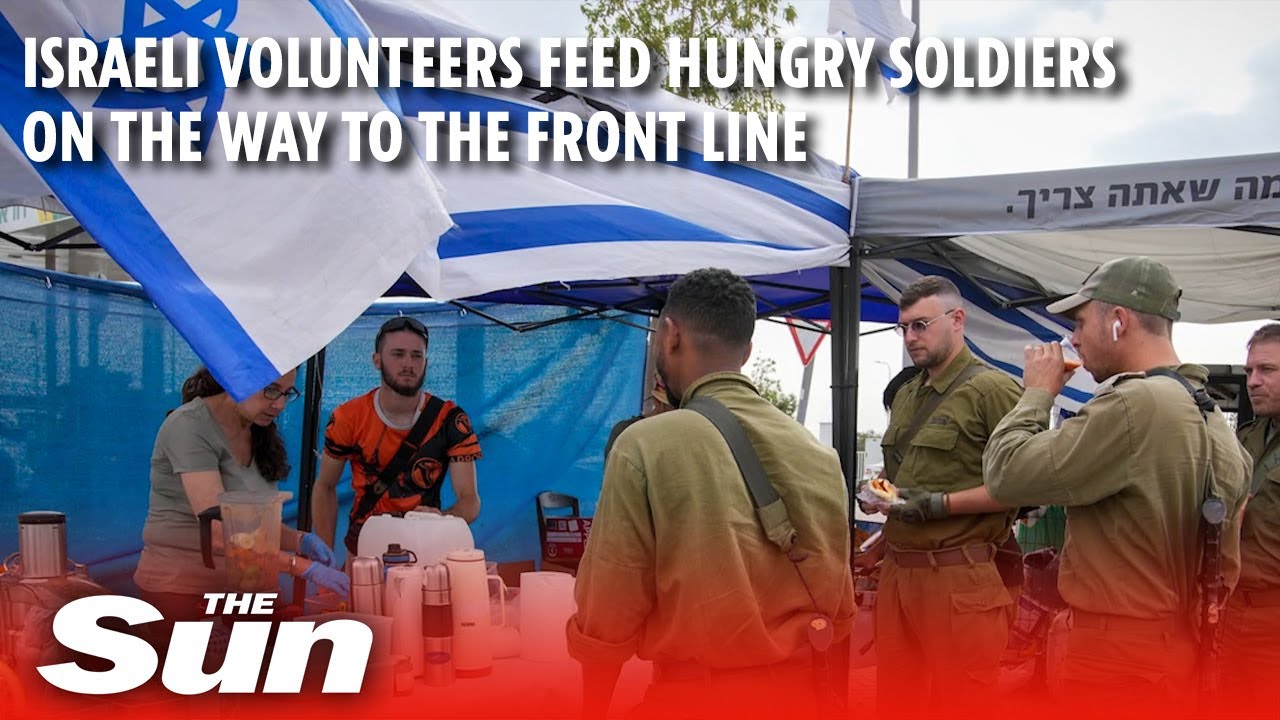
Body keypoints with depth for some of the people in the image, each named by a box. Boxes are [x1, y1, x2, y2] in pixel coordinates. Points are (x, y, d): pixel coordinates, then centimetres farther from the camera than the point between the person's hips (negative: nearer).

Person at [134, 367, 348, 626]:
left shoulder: (260, 434, 5)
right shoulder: (190, 427, -18)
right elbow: (218, 534, -28)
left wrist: (301, 540, -13)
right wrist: (305, 568, -32)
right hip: (181, 591, -6)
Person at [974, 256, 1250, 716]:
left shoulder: (1133, 406, -23)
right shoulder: (1213, 417, 9)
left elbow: (1008, 475, -20)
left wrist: (1038, 393, -8)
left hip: (1116, 661, -9)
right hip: (1180, 646, 10)